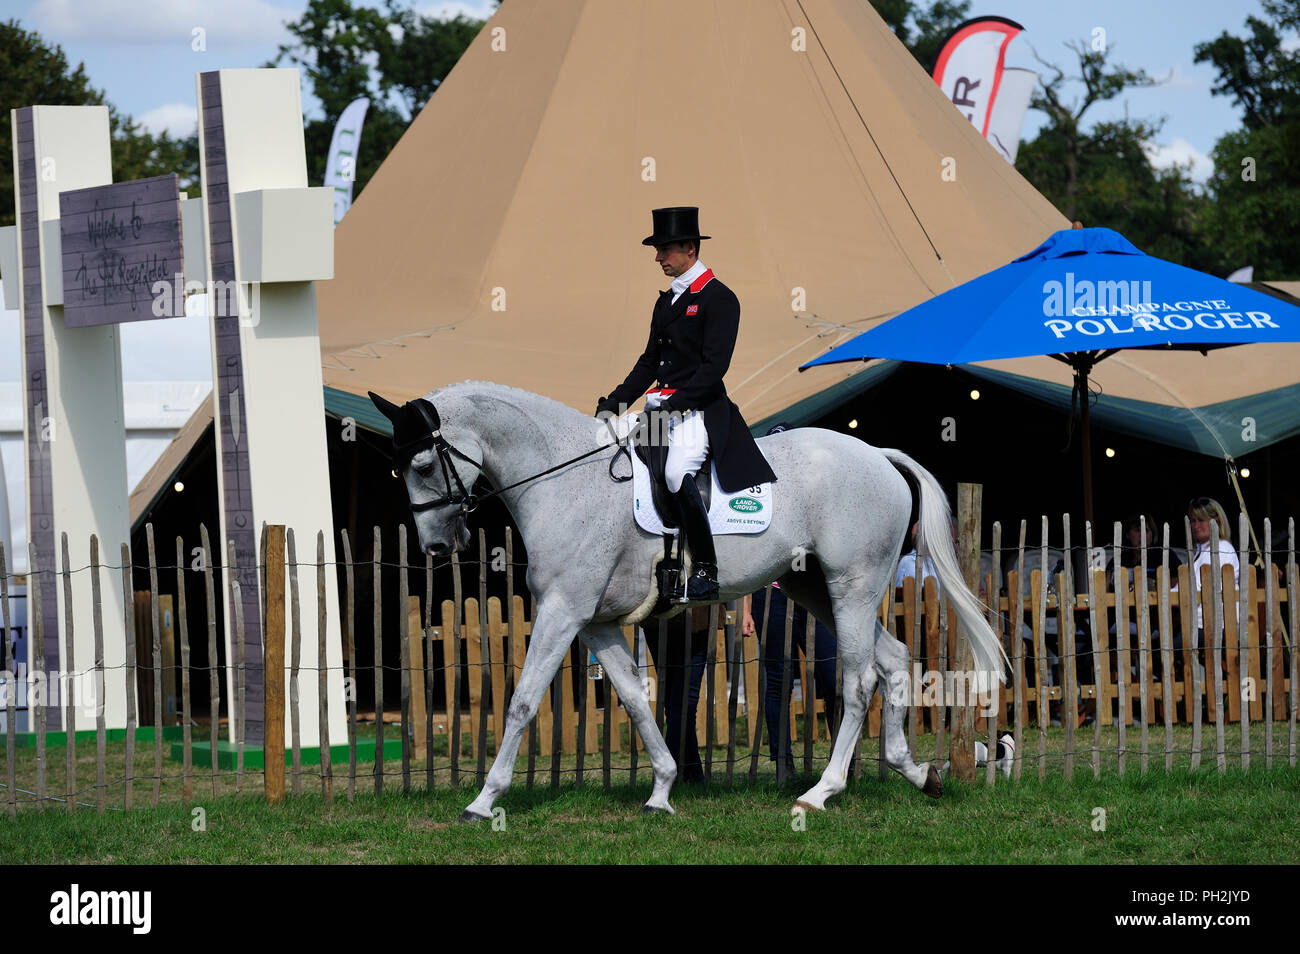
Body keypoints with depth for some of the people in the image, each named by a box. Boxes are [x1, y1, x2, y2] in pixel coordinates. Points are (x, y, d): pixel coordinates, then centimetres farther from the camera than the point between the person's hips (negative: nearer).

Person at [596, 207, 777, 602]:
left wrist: (674, 404, -22)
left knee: (676, 474, -31)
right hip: (662, 407, 9)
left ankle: (706, 570, -20)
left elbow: (714, 366, -16)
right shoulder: (666, 302, 19)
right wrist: (614, 403, 12)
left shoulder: (718, 298, -8)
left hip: (701, 409, -9)